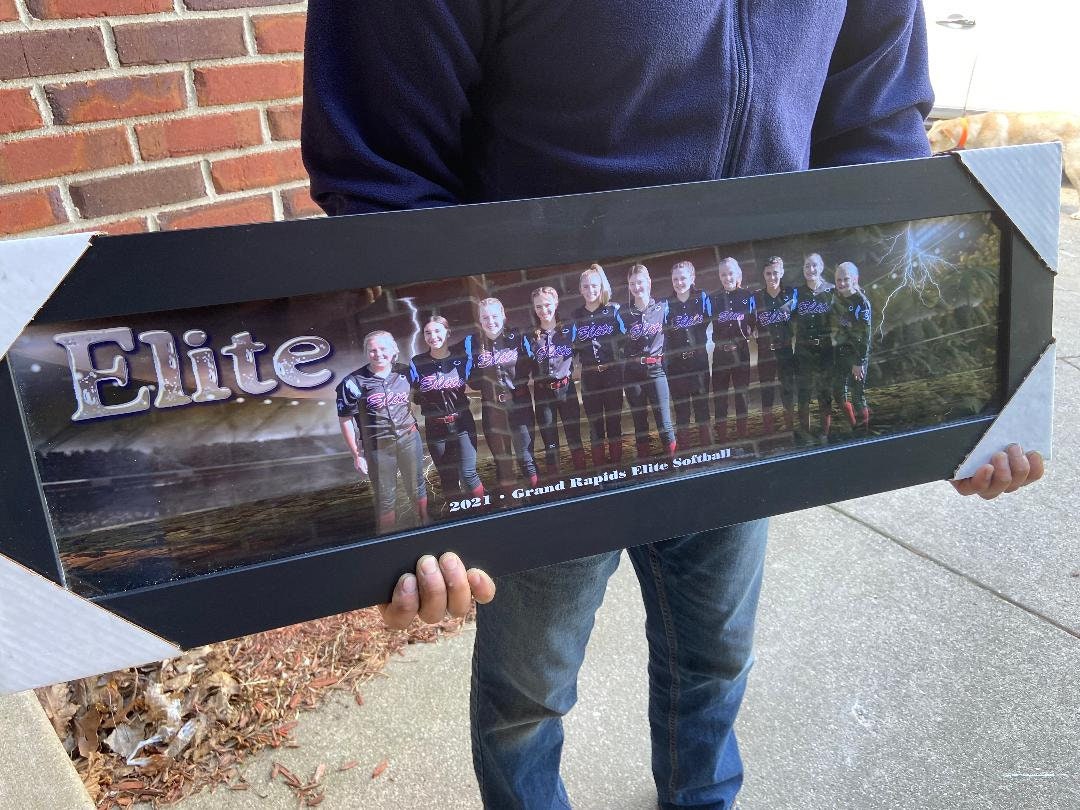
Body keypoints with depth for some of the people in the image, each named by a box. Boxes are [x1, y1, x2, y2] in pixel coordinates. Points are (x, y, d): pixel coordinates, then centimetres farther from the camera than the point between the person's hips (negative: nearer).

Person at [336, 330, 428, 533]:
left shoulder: (405, 373, 0)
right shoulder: (354, 382, -11)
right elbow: (345, 420, -7)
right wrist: (357, 455, -6)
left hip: (409, 439, 3)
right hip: (378, 447, -3)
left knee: (418, 488, 16)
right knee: (386, 499, 8)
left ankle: (427, 526, 37)